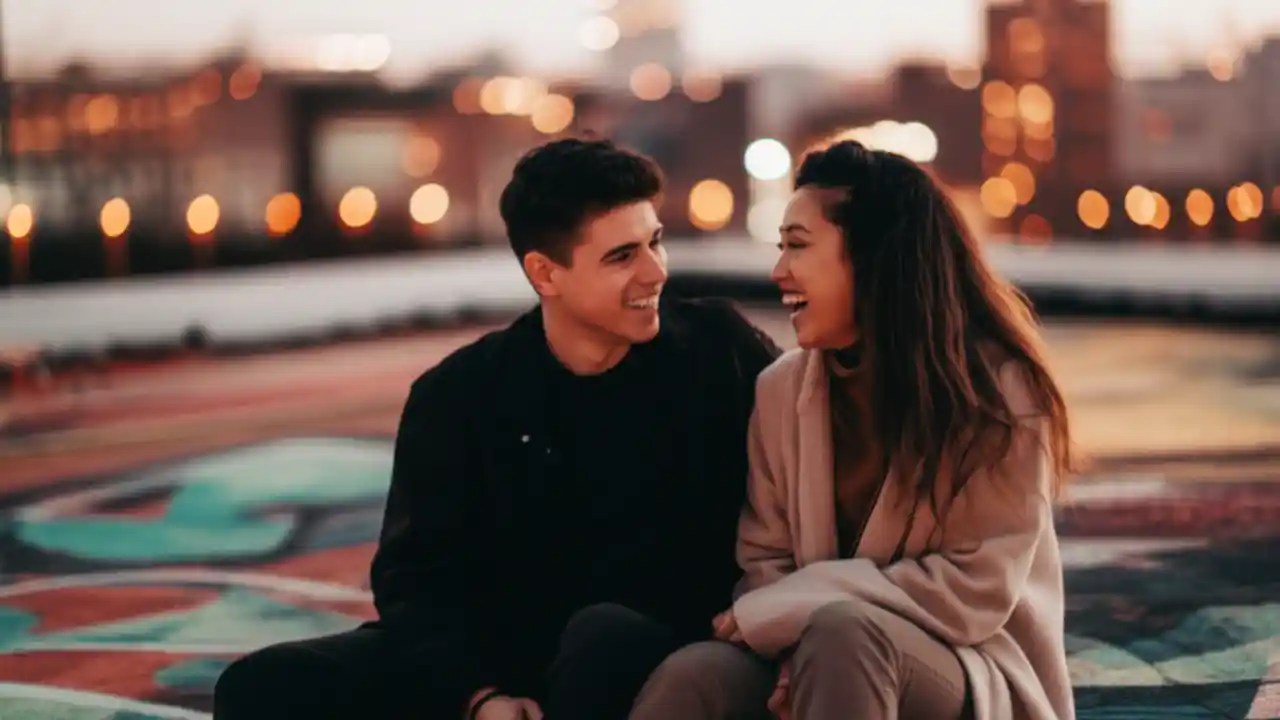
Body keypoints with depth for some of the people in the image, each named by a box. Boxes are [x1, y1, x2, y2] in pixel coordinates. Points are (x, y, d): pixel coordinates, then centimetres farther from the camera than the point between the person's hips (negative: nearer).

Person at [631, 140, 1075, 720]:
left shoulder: (998, 389, -11)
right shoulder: (782, 388, 2)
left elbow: (975, 592, -15)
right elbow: (765, 560, 3)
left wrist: (780, 612, -16)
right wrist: (800, 655, -20)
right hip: (832, 666, 4)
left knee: (843, 632, -36)